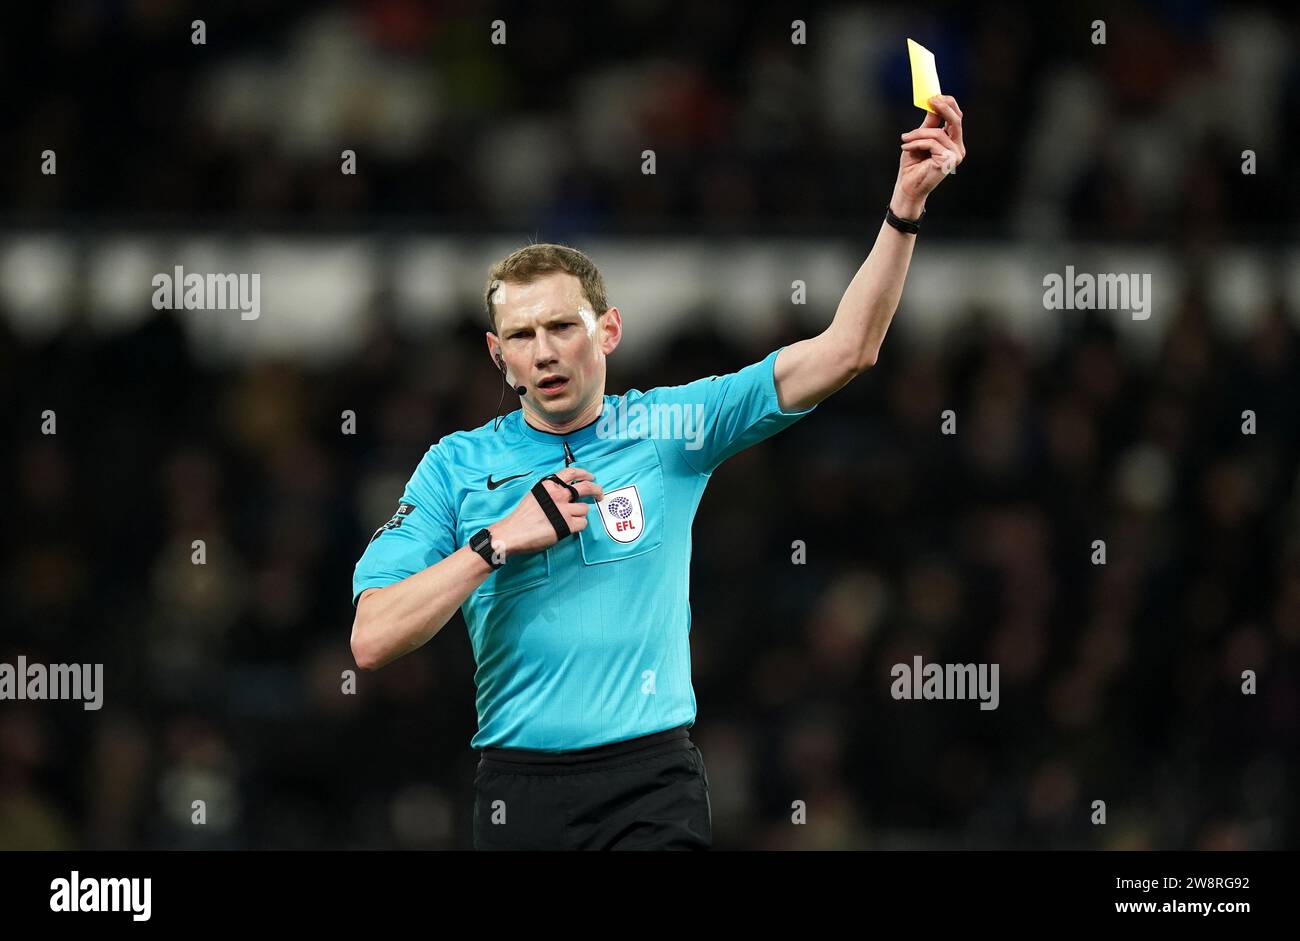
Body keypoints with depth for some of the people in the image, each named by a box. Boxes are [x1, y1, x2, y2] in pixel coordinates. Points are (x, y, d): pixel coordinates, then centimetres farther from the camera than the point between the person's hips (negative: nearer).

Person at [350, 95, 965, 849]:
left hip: (653, 784, -1)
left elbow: (844, 351, 0)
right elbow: (373, 640, -4)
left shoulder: (667, 427, 5)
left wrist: (906, 207, -10)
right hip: (520, 789, 1)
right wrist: (499, 541, -11)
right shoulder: (456, 468, 5)